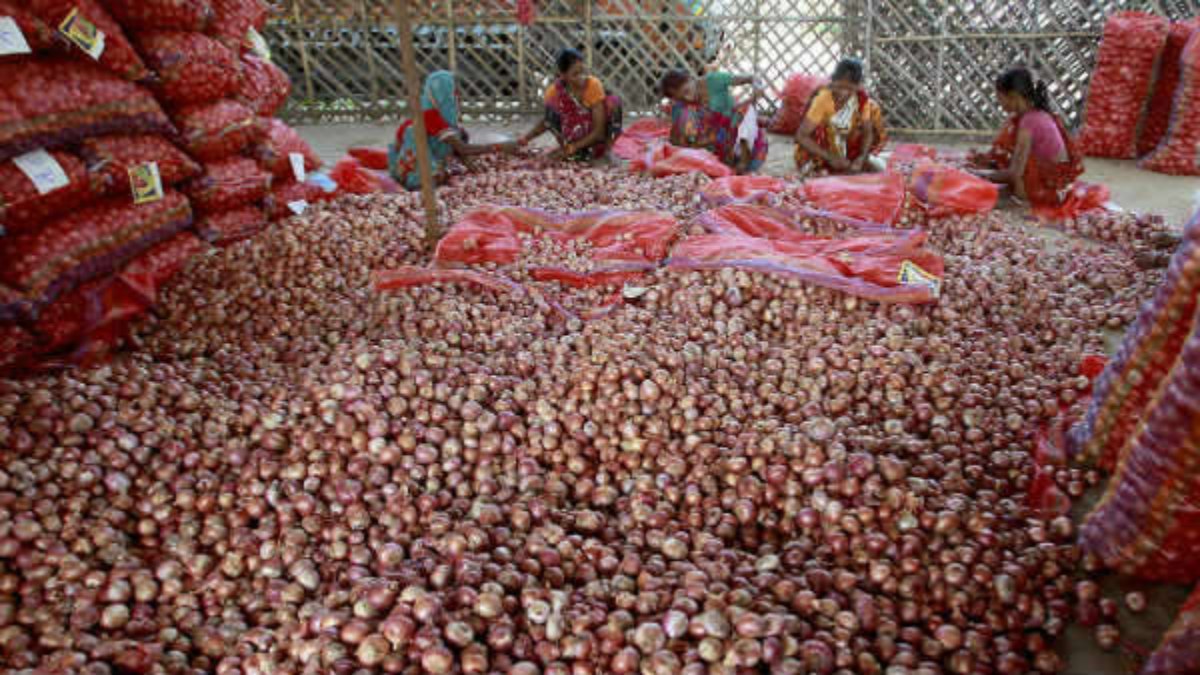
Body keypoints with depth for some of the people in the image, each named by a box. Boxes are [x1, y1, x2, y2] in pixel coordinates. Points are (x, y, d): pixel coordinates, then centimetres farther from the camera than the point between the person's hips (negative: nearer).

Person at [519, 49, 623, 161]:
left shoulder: (594, 85, -17)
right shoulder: (554, 91, -13)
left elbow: (599, 131, -20)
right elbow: (547, 121, 7)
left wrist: (571, 148, -29)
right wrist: (526, 138, -9)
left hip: (594, 138, -1)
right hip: (573, 137, 1)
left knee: (613, 100, -24)